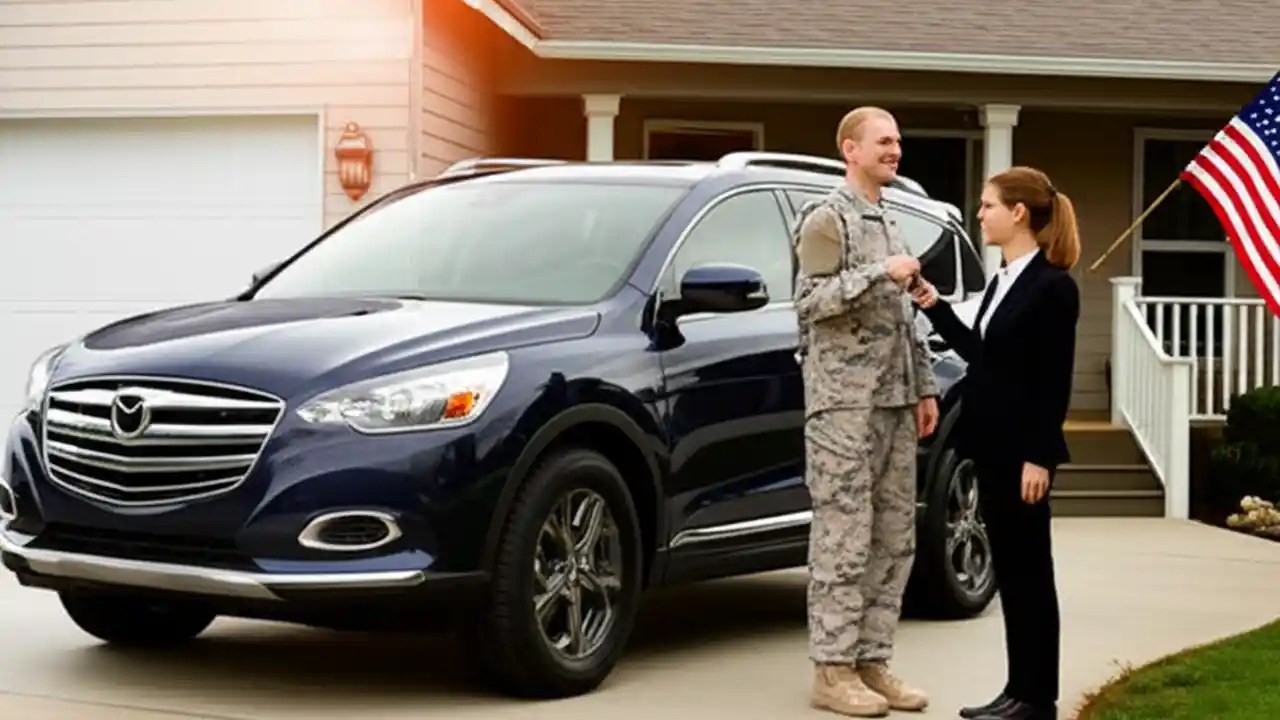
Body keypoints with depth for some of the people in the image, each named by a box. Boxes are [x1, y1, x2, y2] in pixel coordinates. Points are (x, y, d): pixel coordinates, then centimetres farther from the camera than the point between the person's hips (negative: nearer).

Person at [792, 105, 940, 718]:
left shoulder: (888, 224, 20)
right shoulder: (827, 217, -4)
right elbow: (810, 301, -15)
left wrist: (924, 388, 16)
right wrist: (881, 274, -18)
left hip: (893, 402, 8)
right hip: (844, 401, -8)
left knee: (894, 539, 7)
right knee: (843, 538, -7)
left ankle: (873, 662, 14)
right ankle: (833, 670, -2)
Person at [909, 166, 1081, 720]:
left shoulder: (1053, 285, -13)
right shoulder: (1003, 280, 13)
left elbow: (1055, 380, -16)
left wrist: (1039, 457, -19)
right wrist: (935, 309, 12)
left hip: (1023, 448, -9)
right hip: (991, 444, 9)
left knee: (1029, 568, -1)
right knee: (1008, 568, 11)